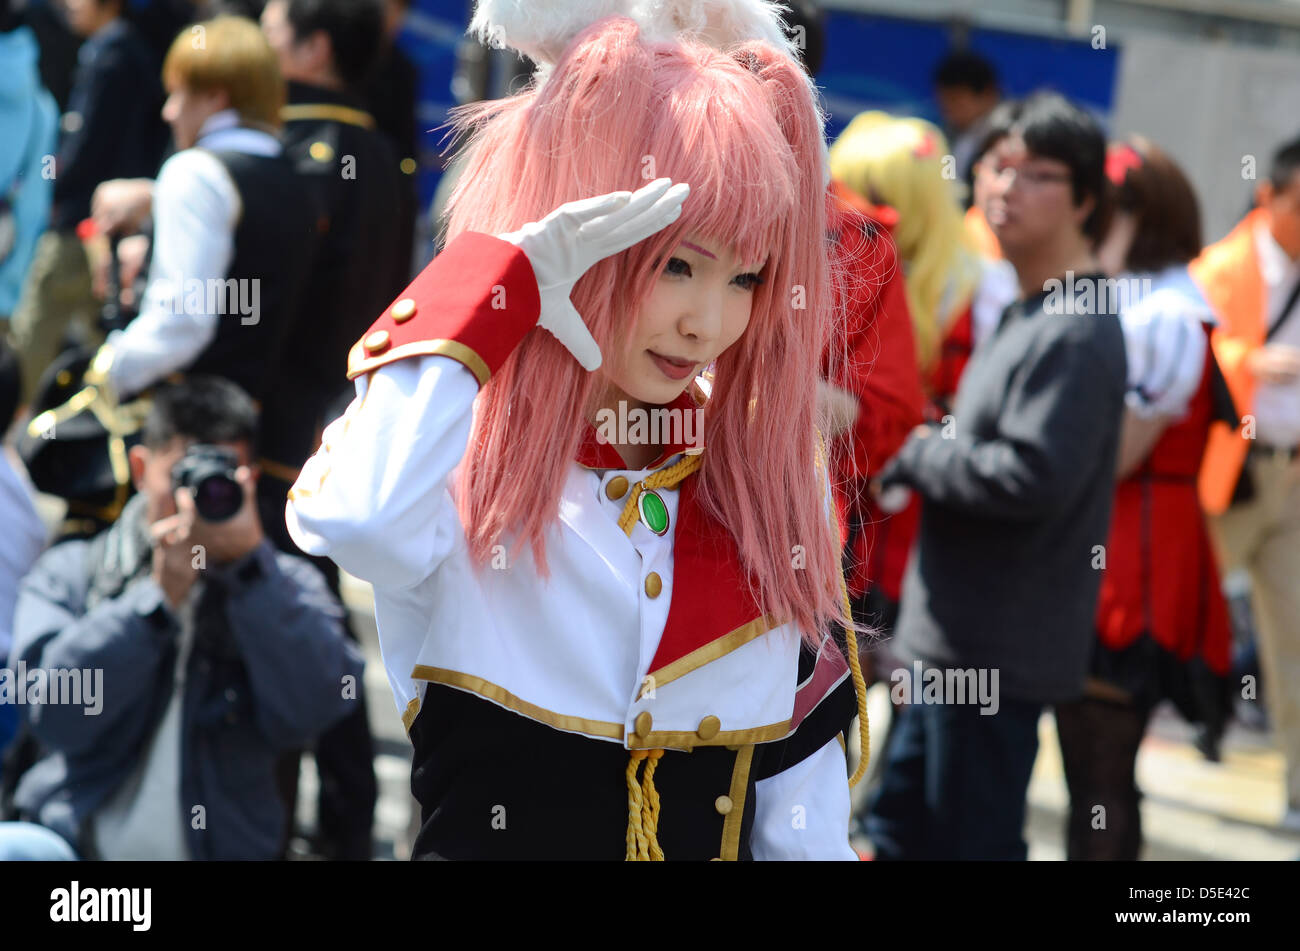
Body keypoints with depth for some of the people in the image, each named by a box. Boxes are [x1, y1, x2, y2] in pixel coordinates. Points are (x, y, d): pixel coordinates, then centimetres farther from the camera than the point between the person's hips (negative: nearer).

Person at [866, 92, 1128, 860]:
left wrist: (914, 456, -14)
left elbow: (1032, 477, -27)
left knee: (972, 841, -3)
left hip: (1001, 651, -10)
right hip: (952, 640, 10)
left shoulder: (1078, 334, -17)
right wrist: (931, 455, 5)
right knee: (901, 827, 18)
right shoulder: (1026, 315, 16)